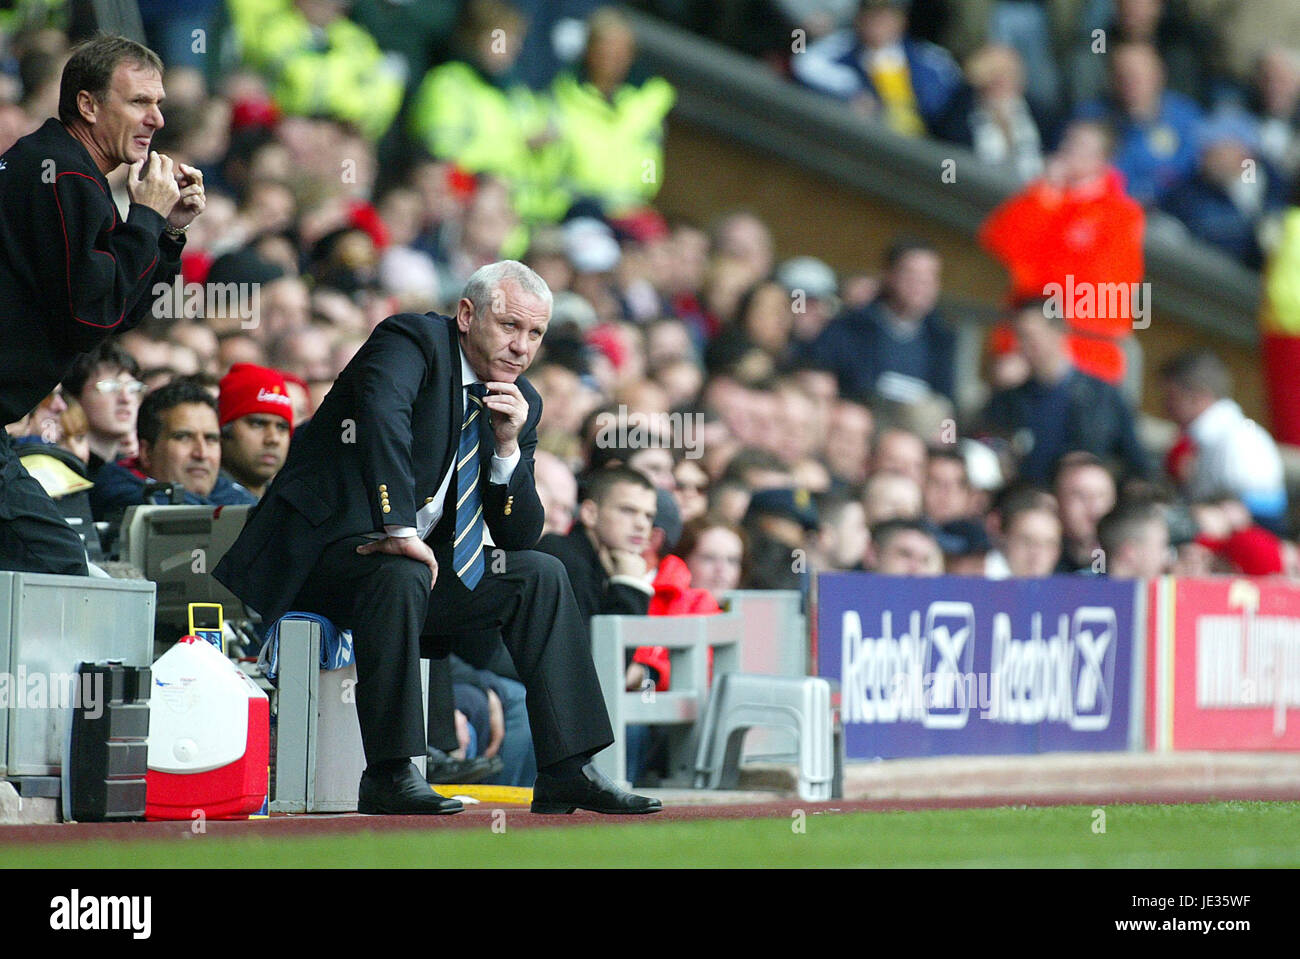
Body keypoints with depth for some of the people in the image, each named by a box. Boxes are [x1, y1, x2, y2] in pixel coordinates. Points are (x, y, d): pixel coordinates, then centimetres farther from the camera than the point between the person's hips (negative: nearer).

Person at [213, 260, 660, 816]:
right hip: (322, 551, -8)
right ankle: (389, 776, -33)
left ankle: (567, 772, -5)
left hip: (415, 564, 8)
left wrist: (508, 445, -9)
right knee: (401, 575, -36)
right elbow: (381, 412, -34)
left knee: (540, 576, -3)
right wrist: (400, 530, -42)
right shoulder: (412, 342, -11)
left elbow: (521, 536, 7)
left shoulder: (522, 401, 10)